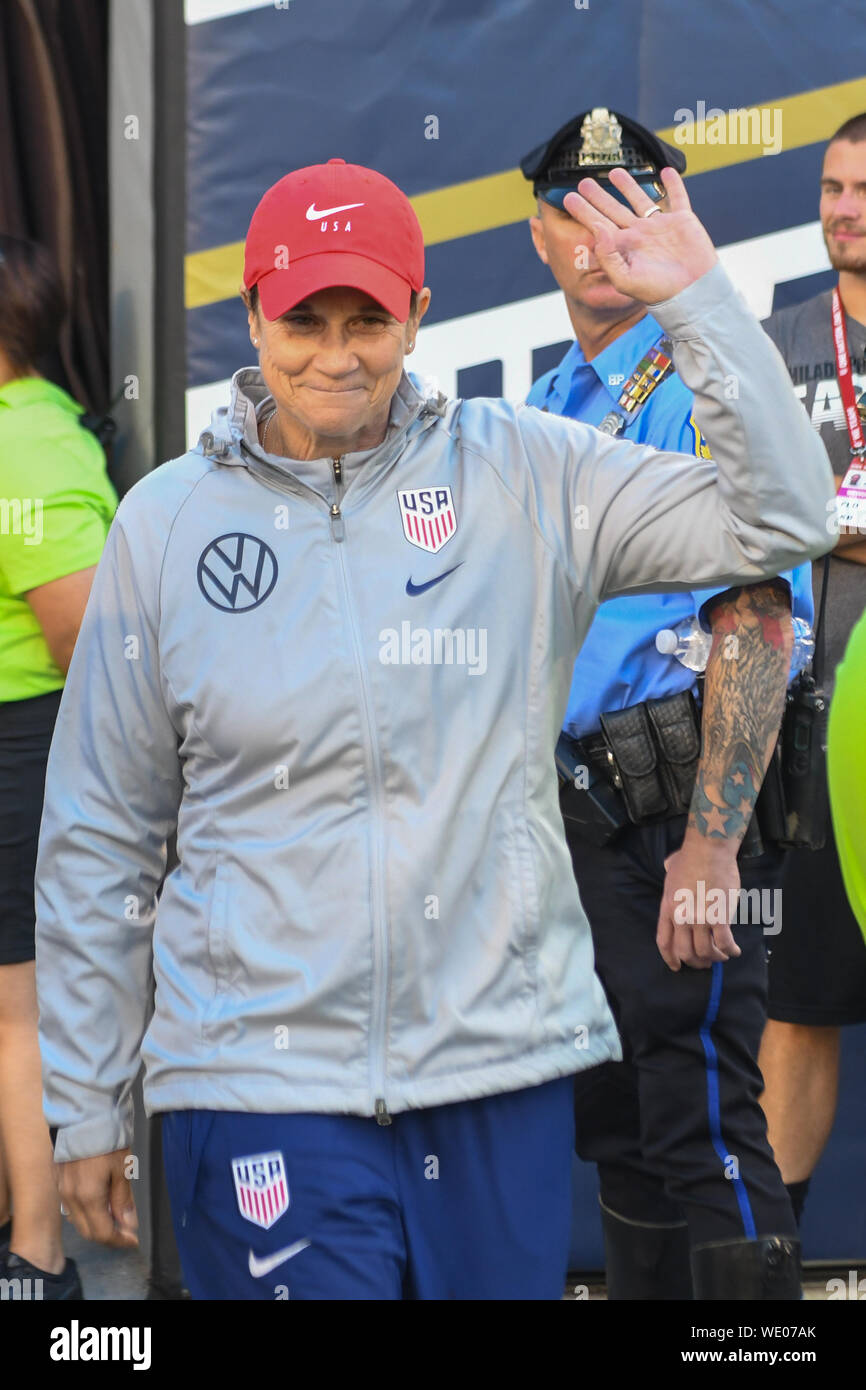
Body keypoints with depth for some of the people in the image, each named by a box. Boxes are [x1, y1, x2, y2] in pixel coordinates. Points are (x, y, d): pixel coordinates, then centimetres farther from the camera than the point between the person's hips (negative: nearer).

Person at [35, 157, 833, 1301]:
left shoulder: (524, 477, 3)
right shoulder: (168, 522, 3)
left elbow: (776, 521, -4)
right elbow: (98, 834, 8)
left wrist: (696, 301, -10)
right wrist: (85, 1105, 8)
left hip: (504, 1064, 1)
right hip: (262, 1074, -1)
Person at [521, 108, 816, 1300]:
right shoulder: (549, 410, 16)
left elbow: (756, 624, -19)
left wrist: (709, 843, -26)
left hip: (677, 805, -9)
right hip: (577, 812, 9)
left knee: (700, 1124, -12)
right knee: (617, 1124, 15)